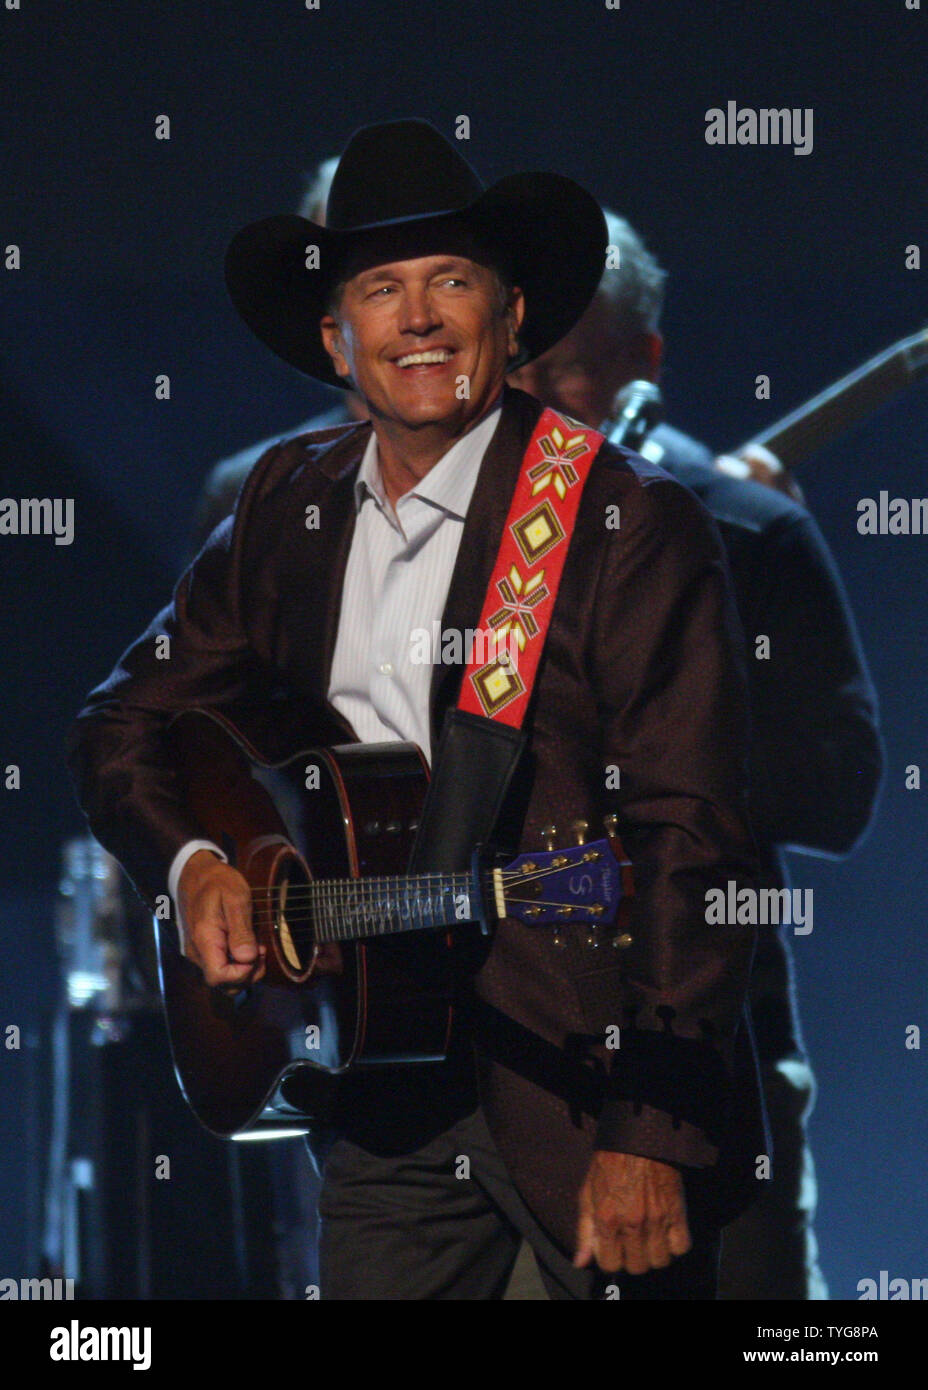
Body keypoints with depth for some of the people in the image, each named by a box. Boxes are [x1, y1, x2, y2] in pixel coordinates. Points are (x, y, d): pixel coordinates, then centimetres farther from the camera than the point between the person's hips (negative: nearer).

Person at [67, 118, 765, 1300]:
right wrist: (190, 864, -5)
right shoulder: (289, 505, 8)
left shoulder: (629, 523, -11)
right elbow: (121, 727, 17)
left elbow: (696, 844, -16)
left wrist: (652, 1139, -21)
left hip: (585, 1072, -5)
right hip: (388, 1088, 5)